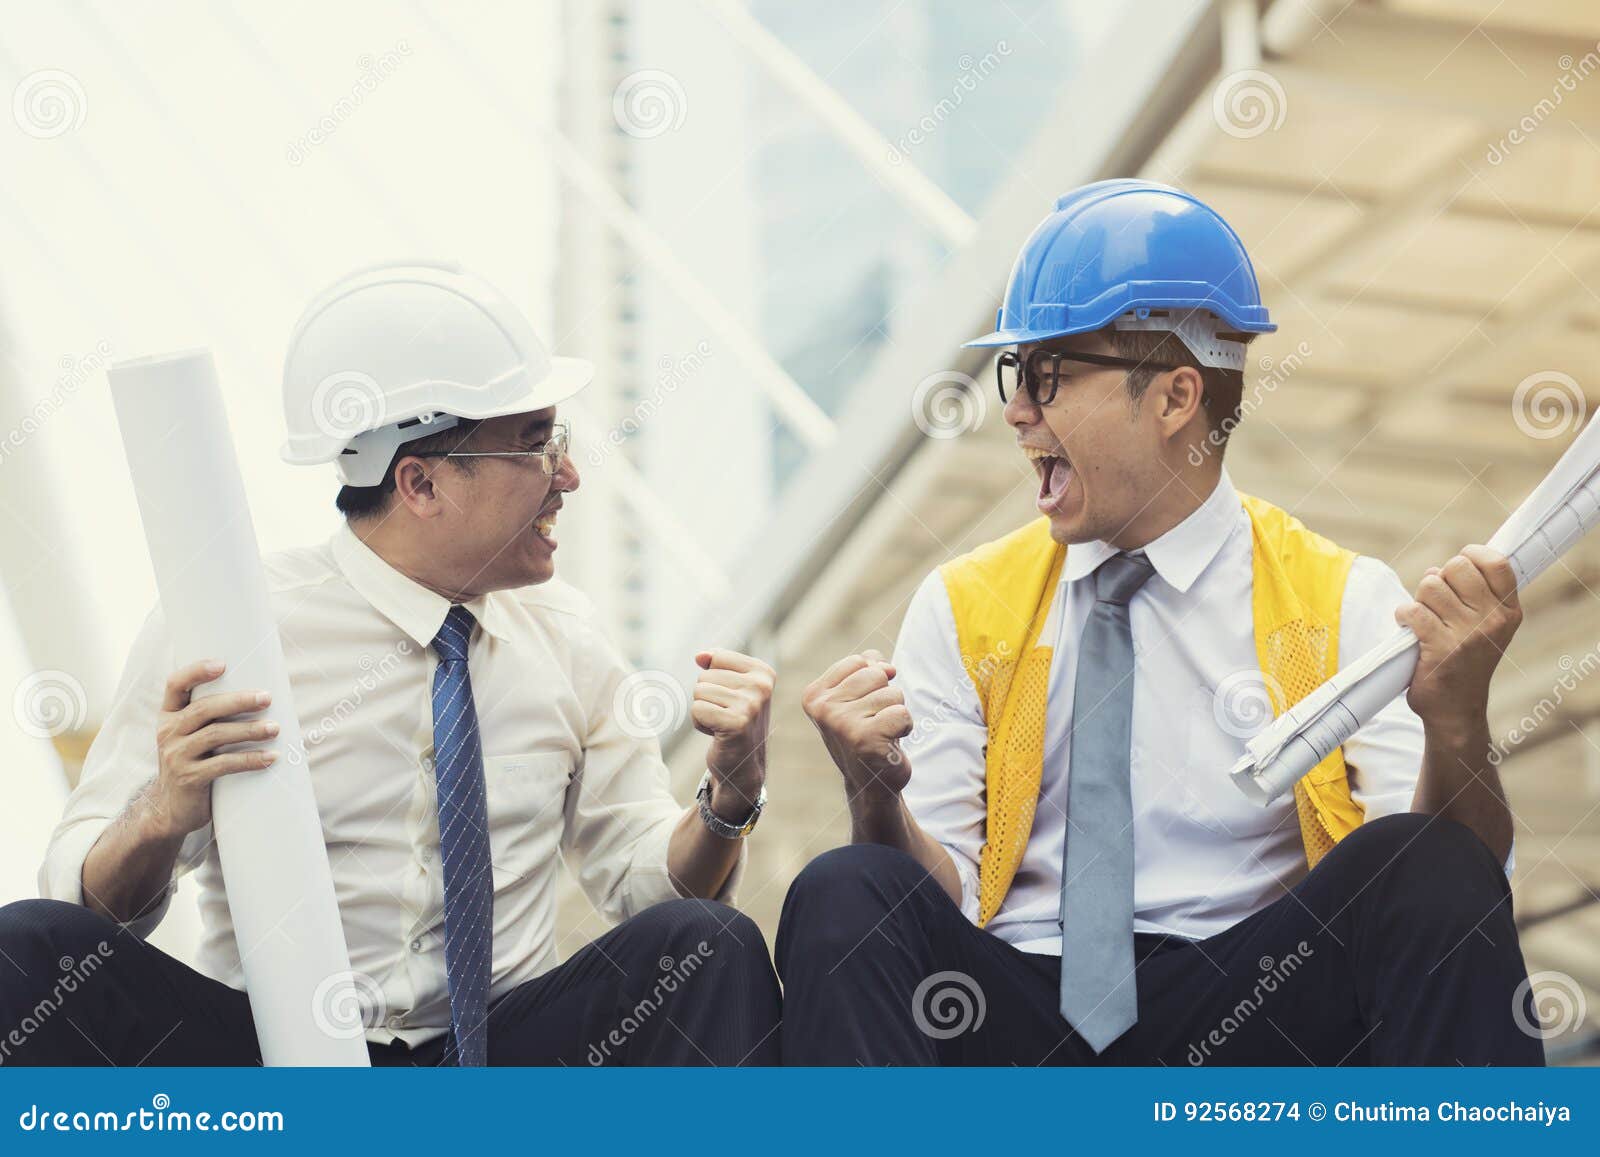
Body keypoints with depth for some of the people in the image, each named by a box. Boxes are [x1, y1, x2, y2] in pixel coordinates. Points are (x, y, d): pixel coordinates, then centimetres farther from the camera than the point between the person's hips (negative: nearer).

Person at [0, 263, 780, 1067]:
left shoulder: (560, 632, 8)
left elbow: (643, 874, 14)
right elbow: (87, 901, -5)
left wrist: (730, 797, -8)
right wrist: (163, 815, -28)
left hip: (507, 1054, 1)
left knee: (708, 946, -25)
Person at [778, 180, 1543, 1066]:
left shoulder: (1346, 604, 6)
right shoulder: (961, 609, 12)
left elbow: (1444, 894, -6)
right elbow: (937, 900, 5)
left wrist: (1454, 721, -25)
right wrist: (877, 794, -16)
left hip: (1246, 1022, -2)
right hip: (1018, 1022, 2)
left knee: (1430, 868, -28)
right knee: (844, 893, -26)